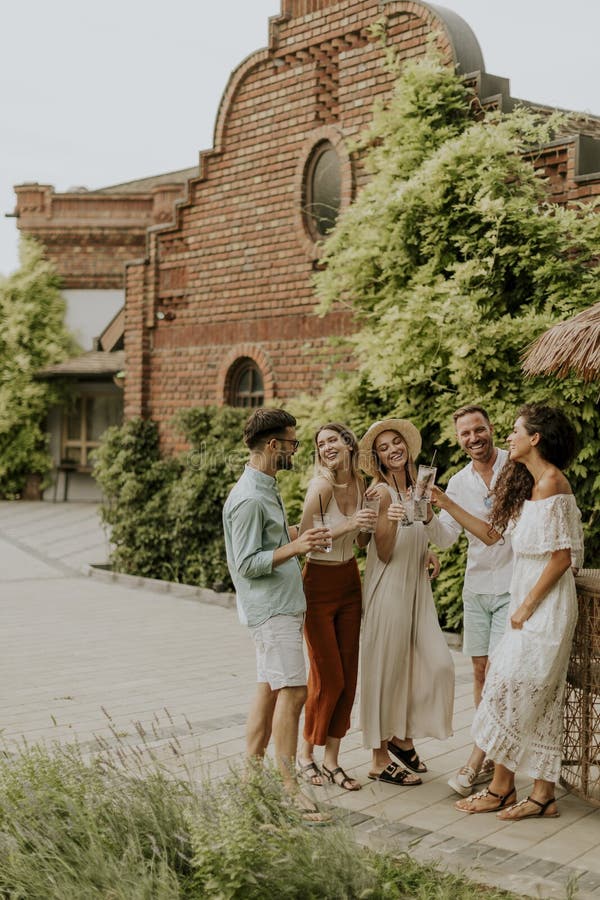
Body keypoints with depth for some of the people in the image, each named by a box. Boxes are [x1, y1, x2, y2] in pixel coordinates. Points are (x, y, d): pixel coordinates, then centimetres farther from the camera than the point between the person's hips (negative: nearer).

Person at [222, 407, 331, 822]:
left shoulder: (266, 488, 14)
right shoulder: (249, 499, -18)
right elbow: (247, 564, -19)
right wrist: (295, 547, -28)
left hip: (283, 604, 10)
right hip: (271, 606, -10)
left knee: (271, 688, 11)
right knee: (293, 690, -13)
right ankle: (289, 788, -9)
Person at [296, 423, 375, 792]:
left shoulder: (360, 483, 3)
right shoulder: (321, 487, -17)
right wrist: (347, 524, -28)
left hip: (350, 582, 6)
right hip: (319, 585, -6)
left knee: (348, 678, 7)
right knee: (328, 679, -1)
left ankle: (332, 760, 18)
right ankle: (306, 754, 20)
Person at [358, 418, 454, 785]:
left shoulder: (415, 486, 12)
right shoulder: (381, 491, -12)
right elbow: (384, 553, -14)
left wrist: (426, 553, 5)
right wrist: (391, 521, -31)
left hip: (417, 587, 8)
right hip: (389, 587, -8)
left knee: (436, 662, 2)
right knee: (387, 669, 0)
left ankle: (403, 739, 21)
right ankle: (381, 760, 11)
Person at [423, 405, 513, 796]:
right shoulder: (459, 483, 8)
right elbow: (445, 537, 8)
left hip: (513, 585, -5)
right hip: (477, 585, 5)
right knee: (481, 669, 8)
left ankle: (476, 761, -5)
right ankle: (492, 756, 19)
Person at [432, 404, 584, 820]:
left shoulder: (552, 483, -14)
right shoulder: (526, 485, 16)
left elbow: (562, 555, -18)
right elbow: (493, 533, 19)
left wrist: (527, 606, -14)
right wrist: (446, 503, 15)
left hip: (547, 606, -9)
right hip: (529, 604, 9)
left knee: (511, 687, -4)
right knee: (540, 700, 10)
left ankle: (501, 789, 7)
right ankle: (544, 794, 16)